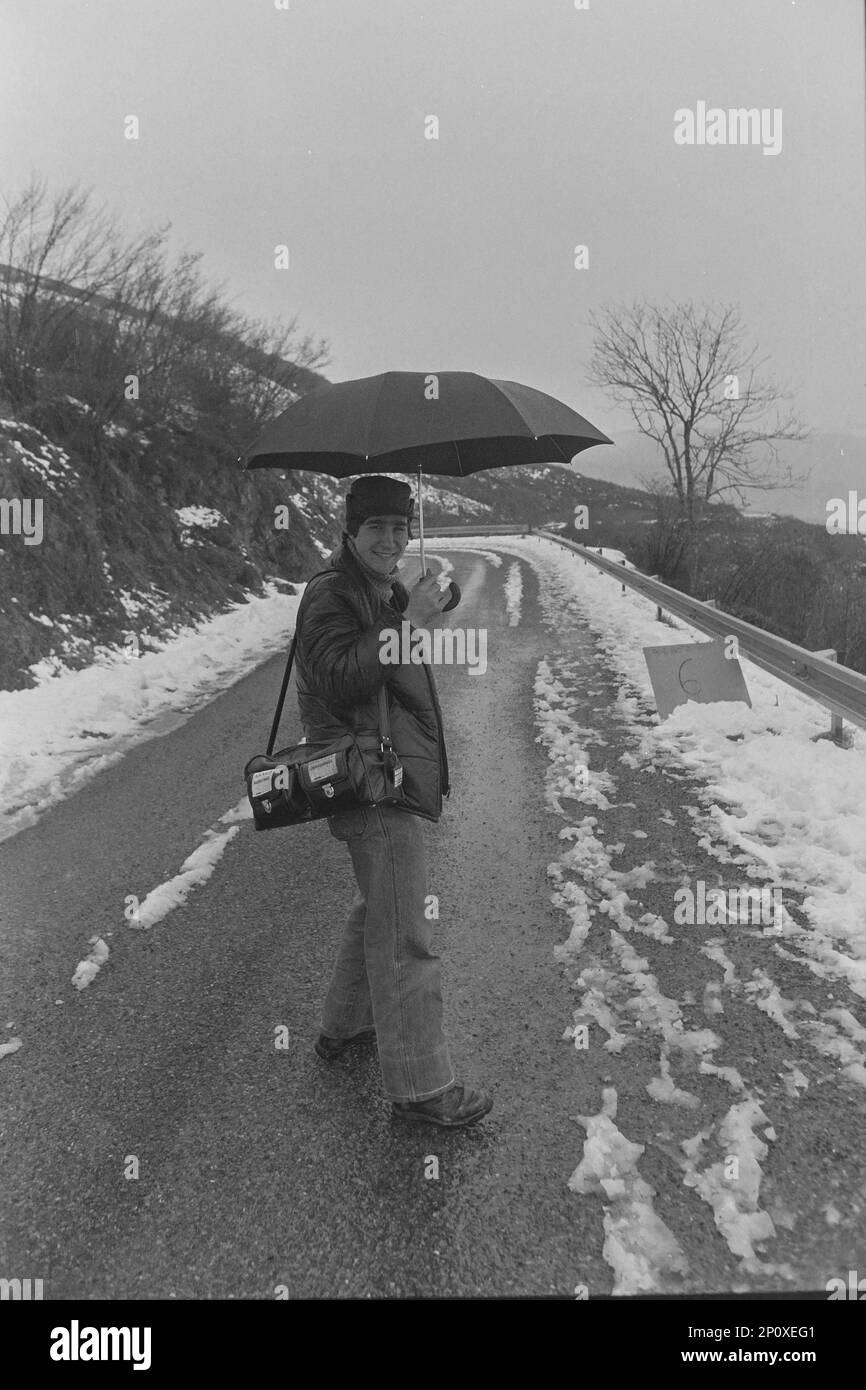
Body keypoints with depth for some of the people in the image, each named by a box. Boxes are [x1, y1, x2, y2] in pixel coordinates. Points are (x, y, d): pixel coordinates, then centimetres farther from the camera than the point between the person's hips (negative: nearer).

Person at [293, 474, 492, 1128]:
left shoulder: (385, 592, 20)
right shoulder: (330, 595, -12)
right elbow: (344, 679, -28)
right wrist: (409, 621, -29)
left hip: (400, 775, 11)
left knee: (378, 912, 24)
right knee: (404, 936, -7)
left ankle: (344, 1026, 42)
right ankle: (421, 1086, 3)